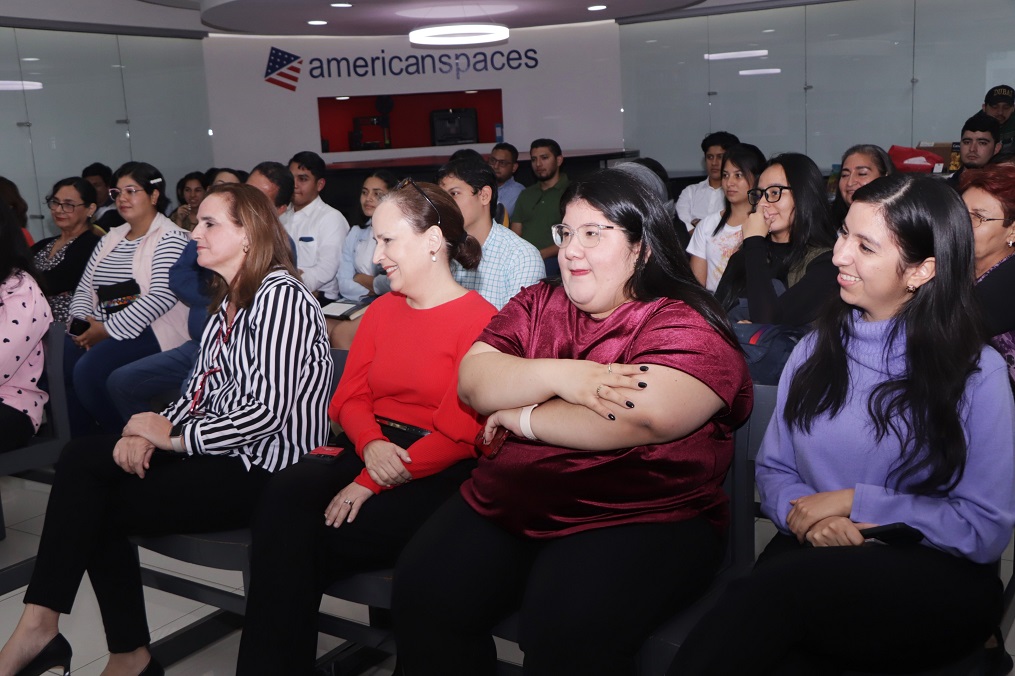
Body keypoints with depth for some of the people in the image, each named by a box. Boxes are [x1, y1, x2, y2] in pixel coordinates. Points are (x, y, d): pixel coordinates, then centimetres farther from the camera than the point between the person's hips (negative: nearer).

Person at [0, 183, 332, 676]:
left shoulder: (280, 295, -14)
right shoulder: (228, 298, 17)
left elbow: (268, 411, -22)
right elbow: (201, 388, 13)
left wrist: (173, 437, -12)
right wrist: (151, 431, -7)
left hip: (265, 468, -9)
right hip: (220, 451, 9)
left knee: (99, 507, -10)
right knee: (82, 456, -7)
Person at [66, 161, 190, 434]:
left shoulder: (170, 238, -6)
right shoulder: (110, 239, 19)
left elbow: (162, 295, -18)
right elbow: (84, 288, 19)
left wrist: (108, 329, -17)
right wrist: (81, 321, -3)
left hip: (149, 330, -7)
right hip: (102, 330, 7)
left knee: (87, 370, -28)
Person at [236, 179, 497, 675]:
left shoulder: (479, 319, -8)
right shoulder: (381, 310, 16)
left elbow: (459, 434, -14)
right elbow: (349, 399, 11)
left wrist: (372, 482, -17)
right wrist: (371, 444, -11)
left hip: (434, 476, -5)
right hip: (367, 452, 6)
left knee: (301, 543, -23)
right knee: (284, 497, -24)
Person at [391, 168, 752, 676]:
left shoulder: (684, 324, -5)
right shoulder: (537, 304, 14)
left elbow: (642, 415, -24)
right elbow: (472, 381, 1)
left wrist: (524, 418, -11)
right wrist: (559, 376, -17)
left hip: (641, 519, -5)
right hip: (505, 504, 6)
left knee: (566, 632, -30)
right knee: (420, 594, -14)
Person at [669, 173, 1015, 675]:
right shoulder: (817, 348, 11)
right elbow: (773, 468, 12)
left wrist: (854, 501, -10)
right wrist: (802, 512, -11)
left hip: (937, 580, -3)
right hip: (815, 555, 3)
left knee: (773, 592, -36)